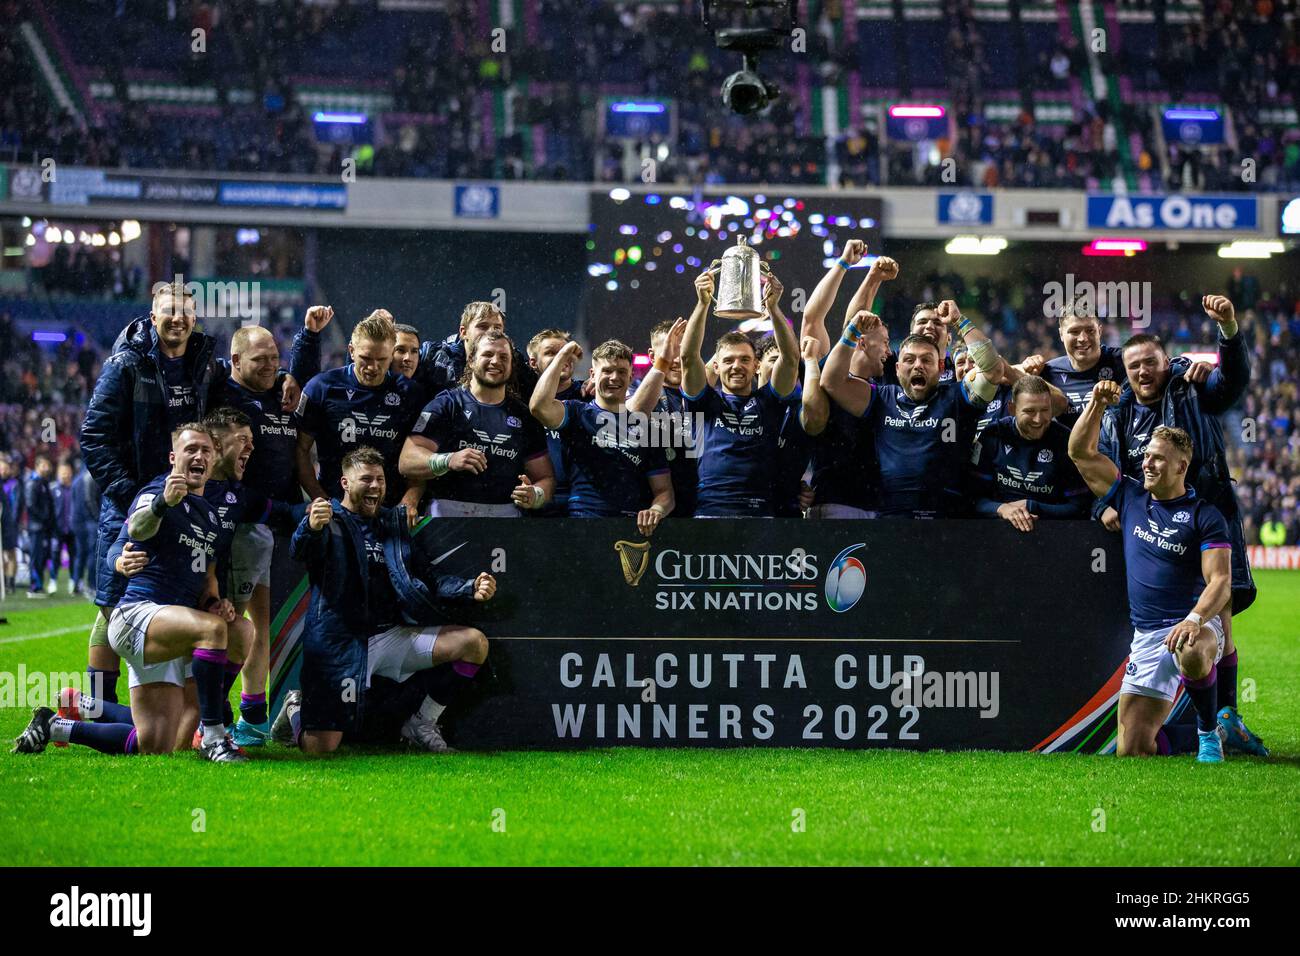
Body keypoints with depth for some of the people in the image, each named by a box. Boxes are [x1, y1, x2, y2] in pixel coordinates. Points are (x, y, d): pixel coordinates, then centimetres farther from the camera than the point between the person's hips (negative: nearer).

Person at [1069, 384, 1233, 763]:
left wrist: (1195, 620, -29)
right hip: (1146, 636, 4)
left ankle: (1209, 732, -16)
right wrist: (1097, 404, 1)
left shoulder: (1204, 515, -3)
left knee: (1192, 656, -43)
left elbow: (1220, 581, -12)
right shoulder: (1130, 497, 12)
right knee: (1132, 750, -5)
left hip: (1195, 628, -4)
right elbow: (1080, 452, 13)